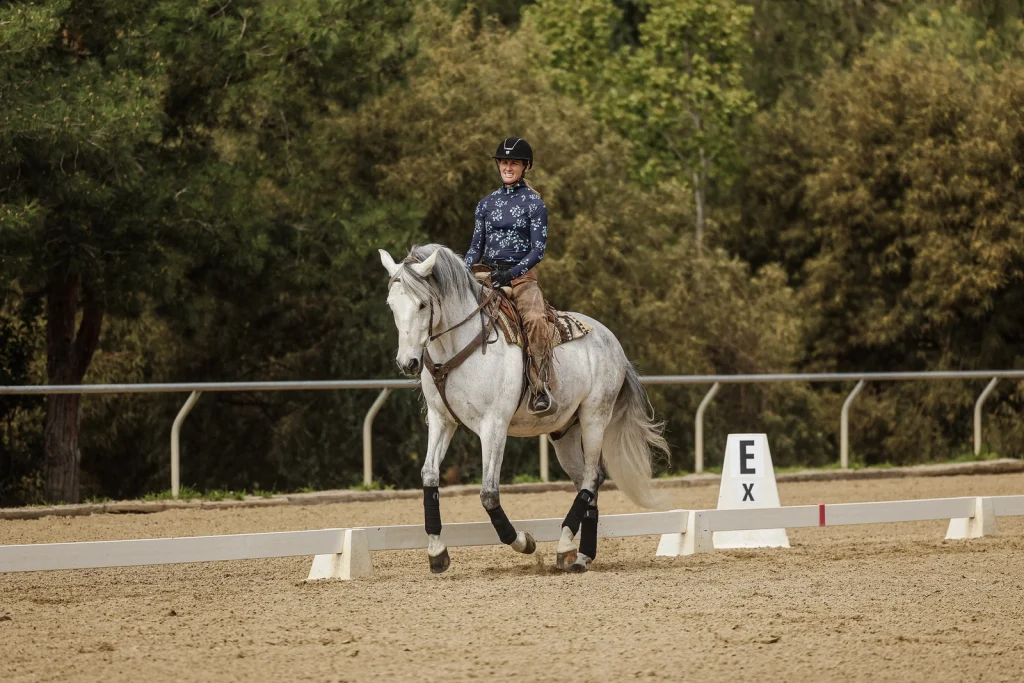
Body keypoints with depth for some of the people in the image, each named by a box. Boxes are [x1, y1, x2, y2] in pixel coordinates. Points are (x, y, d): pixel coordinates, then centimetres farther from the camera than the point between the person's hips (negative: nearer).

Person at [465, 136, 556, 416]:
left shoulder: (533, 203, 1)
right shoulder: (487, 203, 13)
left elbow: (538, 248, -6)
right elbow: (476, 247, 15)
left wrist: (511, 273, -20)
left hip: (522, 276, -5)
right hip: (485, 275, 5)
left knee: (535, 319, -33)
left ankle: (540, 390, -35)